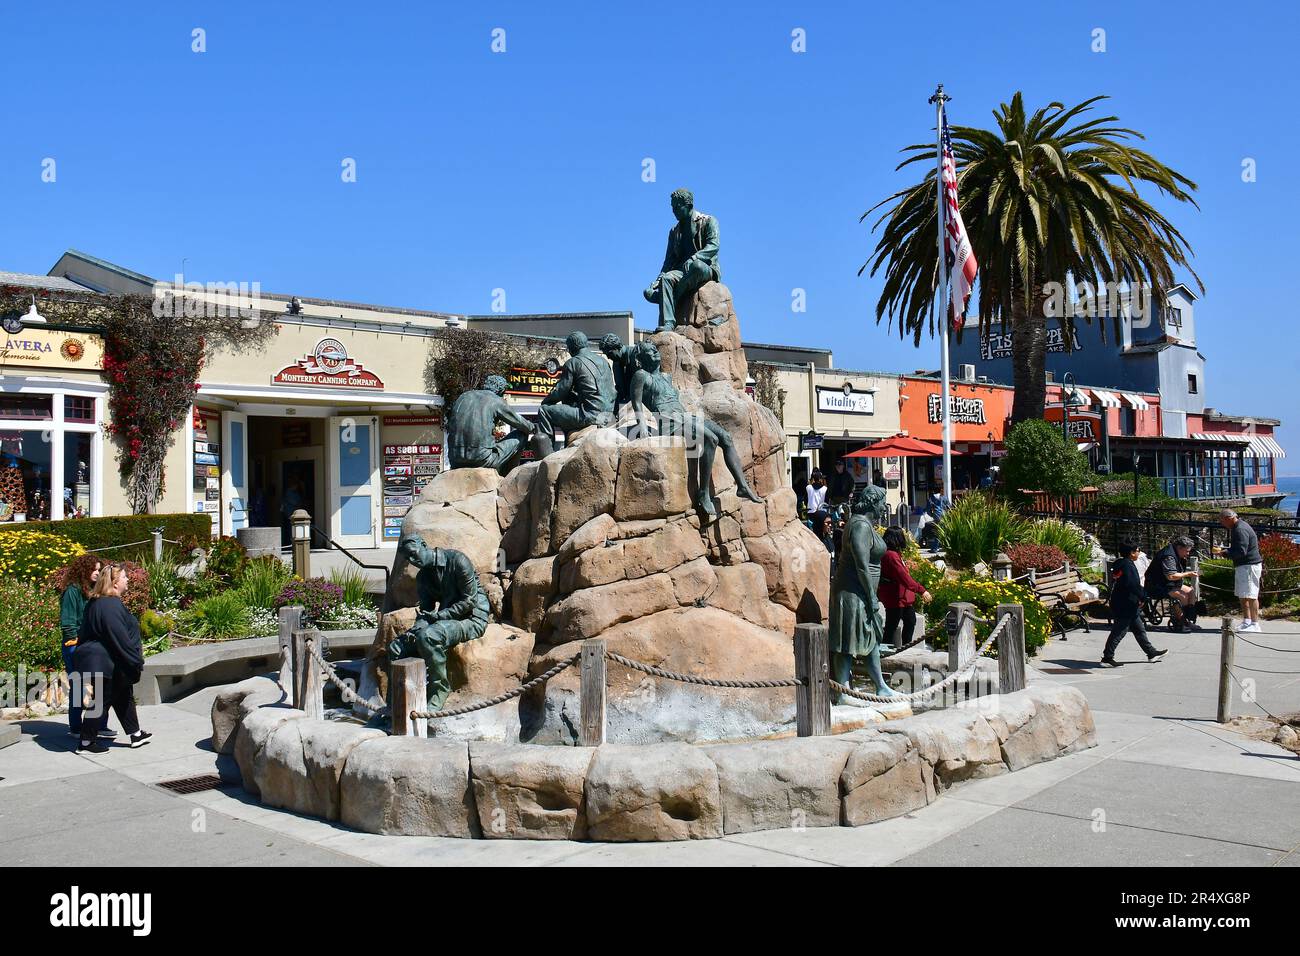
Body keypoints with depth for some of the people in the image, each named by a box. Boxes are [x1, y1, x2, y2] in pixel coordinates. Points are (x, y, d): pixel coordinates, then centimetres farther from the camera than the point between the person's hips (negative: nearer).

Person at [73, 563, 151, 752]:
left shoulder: (98, 603, 12)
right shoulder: (110, 605, -22)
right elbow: (120, 638, -24)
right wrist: (136, 661, -18)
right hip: (102, 664, -11)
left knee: (123, 697, 17)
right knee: (101, 701, -1)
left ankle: (136, 735, 24)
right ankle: (86, 743, 8)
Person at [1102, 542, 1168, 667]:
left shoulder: (1119, 564, 12)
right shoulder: (1128, 565, -18)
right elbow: (1134, 585, -26)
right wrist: (1142, 597, -11)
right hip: (1126, 606, -10)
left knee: (1139, 629, 17)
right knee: (1119, 632, -5)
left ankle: (1151, 652, 26)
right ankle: (1107, 657, 0)